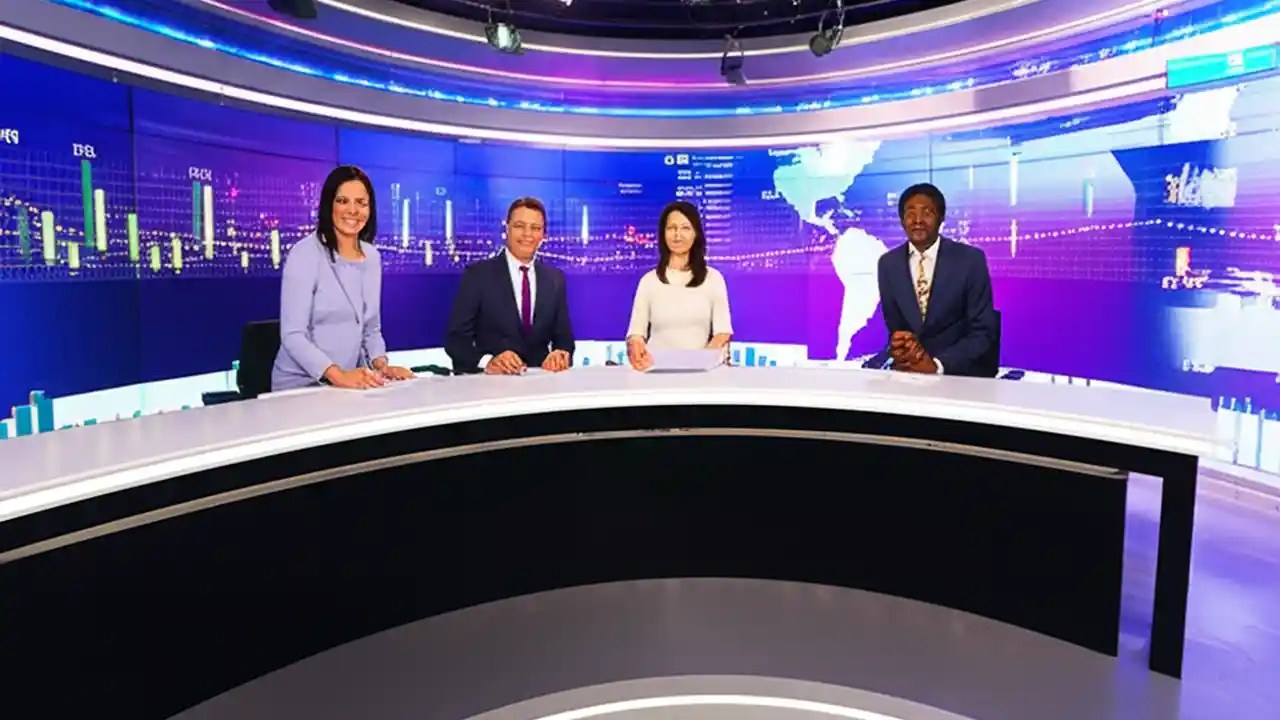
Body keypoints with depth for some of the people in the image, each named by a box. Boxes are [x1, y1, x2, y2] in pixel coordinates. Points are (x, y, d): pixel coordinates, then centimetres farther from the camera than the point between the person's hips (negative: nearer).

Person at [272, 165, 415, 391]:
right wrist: (337, 375, -27)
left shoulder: (372, 257, 8)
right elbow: (292, 335, -15)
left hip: (351, 383, 5)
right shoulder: (305, 254, -9)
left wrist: (381, 365, -5)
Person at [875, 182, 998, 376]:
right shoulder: (888, 264, 2)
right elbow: (894, 326, 8)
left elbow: (983, 332, -7)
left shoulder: (970, 259, -7)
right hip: (910, 368, 3)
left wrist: (937, 365, -20)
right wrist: (900, 346, -15)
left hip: (962, 370, -2)